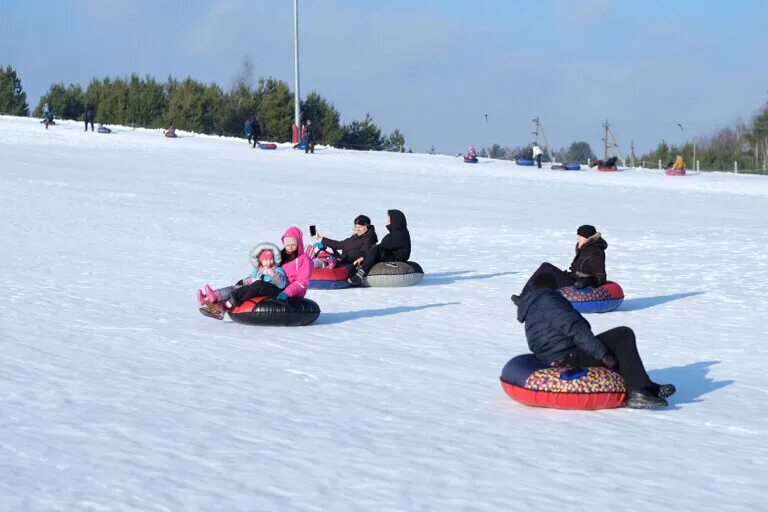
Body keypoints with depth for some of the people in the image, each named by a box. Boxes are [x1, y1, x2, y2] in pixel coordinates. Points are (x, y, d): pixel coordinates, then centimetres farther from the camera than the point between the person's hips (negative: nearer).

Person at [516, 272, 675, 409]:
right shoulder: (548, 300, -8)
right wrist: (602, 353, -19)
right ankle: (637, 392, -18)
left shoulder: (532, 310, 24)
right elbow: (573, 328, -18)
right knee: (624, 335, -11)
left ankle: (647, 387, 14)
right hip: (570, 358, -11)